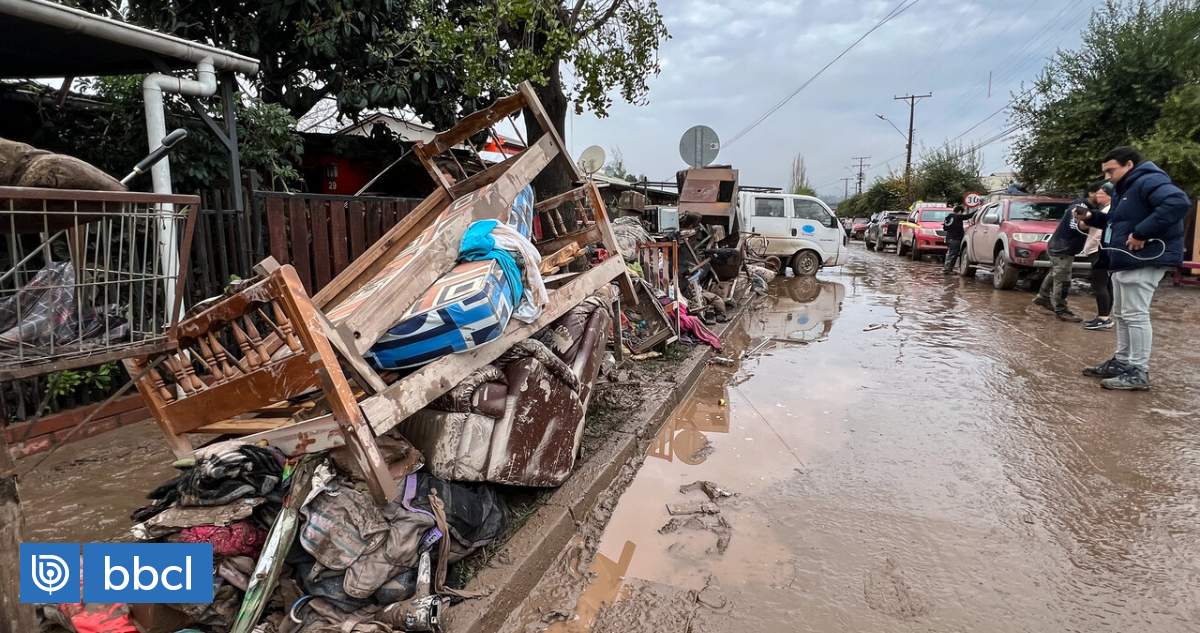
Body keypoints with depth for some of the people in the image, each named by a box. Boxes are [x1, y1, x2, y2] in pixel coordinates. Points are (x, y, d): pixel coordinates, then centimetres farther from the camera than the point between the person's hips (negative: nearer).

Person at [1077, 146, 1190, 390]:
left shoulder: (1148, 182, -16)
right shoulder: (1123, 189, 17)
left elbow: (1178, 203, -32)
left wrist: (1141, 233, -31)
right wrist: (1090, 218, 11)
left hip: (1143, 261, -11)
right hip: (1125, 261, 11)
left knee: (1135, 315, -9)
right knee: (1122, 315, 17)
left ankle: (1139, 372, -4)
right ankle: (1122, 361, 28)